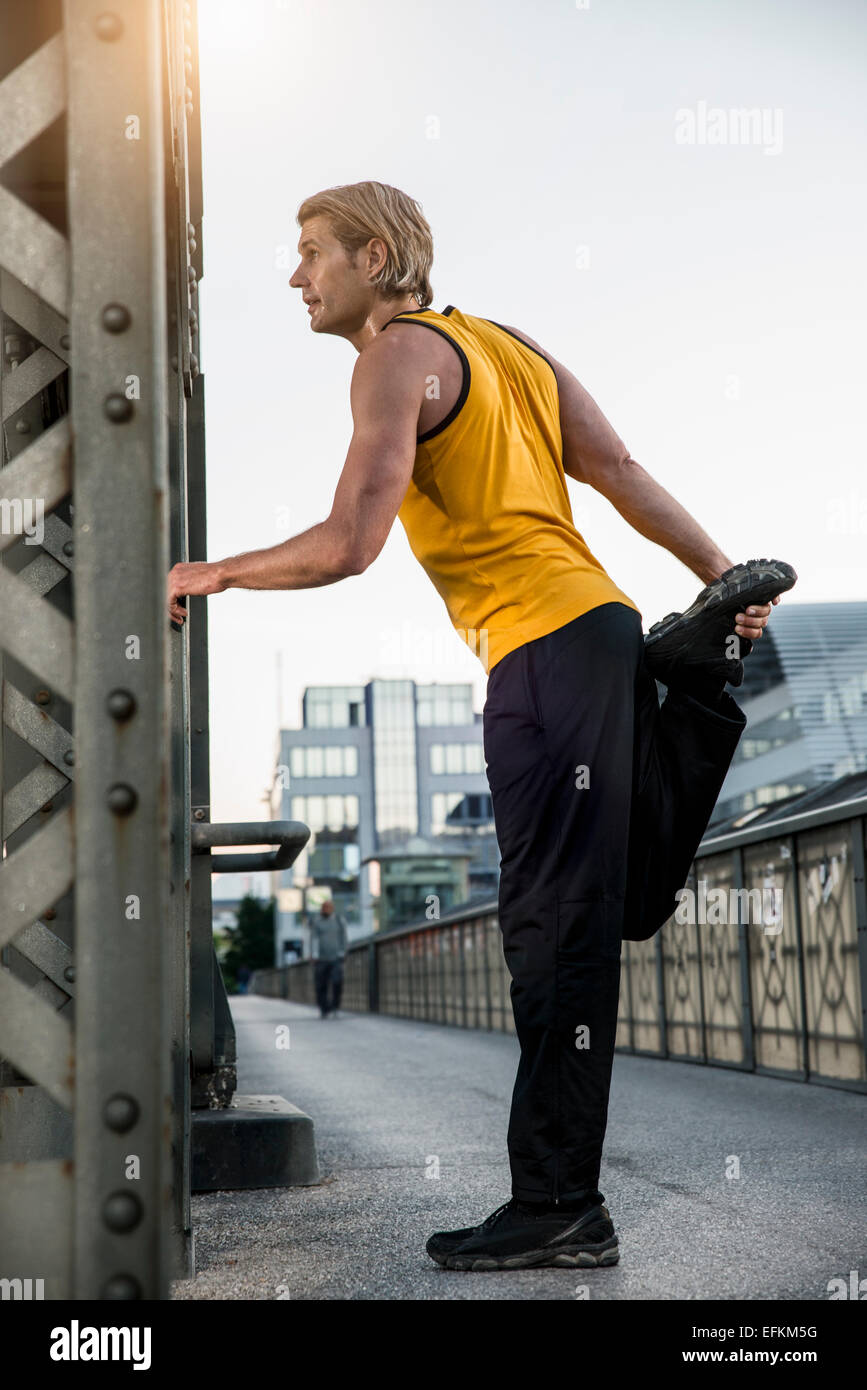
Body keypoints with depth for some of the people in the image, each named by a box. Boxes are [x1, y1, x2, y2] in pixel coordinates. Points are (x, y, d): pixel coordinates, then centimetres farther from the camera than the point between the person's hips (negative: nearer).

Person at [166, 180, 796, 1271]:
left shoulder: (396, 357, -7)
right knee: (626, 903, 21)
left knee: (556, 931, -8)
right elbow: (621, 474, 16)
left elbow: (346, 546, -16)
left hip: (547, 651, -9)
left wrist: (213, 575, -1)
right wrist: (723, 581, 17)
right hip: (598, 628, 9)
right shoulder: (505, 345, 20)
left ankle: (558, 1208, -3)